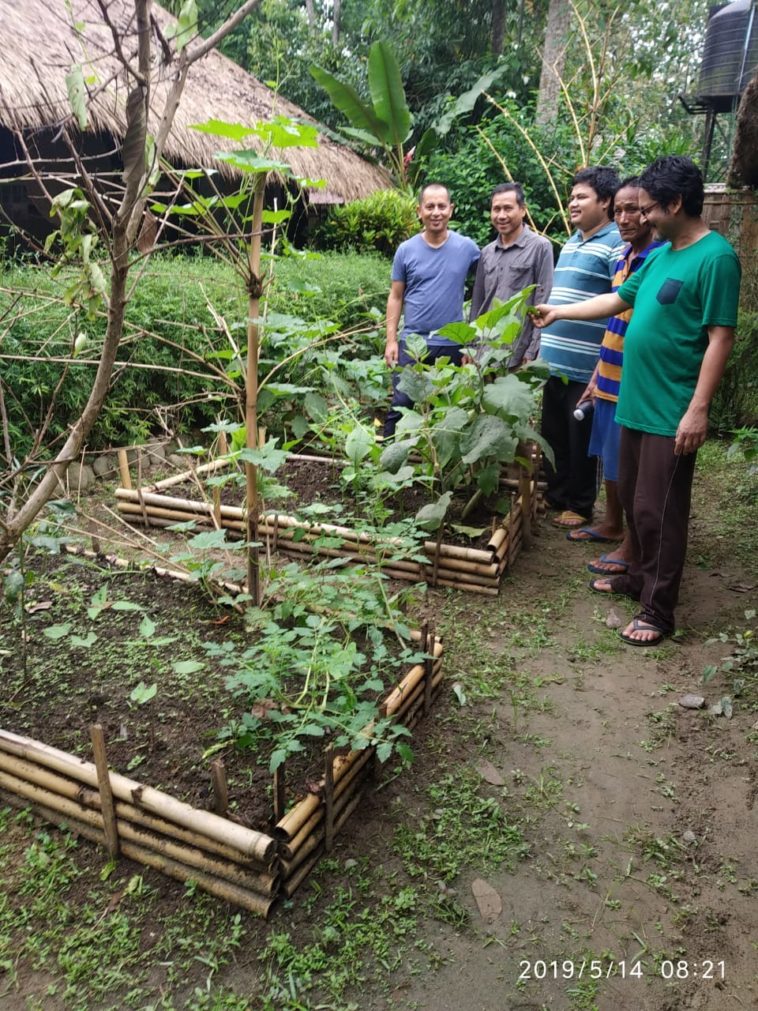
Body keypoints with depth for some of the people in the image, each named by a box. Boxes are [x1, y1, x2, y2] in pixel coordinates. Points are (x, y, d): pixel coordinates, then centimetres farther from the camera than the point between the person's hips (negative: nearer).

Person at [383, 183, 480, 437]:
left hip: (451, 344, 1)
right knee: (400, 406, 3)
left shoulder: (467, 247, -2)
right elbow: (395, 297, 4)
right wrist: (391, 339, -4)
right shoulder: (406, 250, 0)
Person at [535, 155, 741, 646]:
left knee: (658, 510, -2)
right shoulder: (661, 254, 12)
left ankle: (658, 609, 11)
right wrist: (560, 312, 27)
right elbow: (620, 299, 24)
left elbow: (720, 338, -17)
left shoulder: (715, 257, -14)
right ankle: (640, 576, 35)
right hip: (637, 403, 9)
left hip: (672, 413, -9)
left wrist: (698, 409, -20)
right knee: (633, 498, 17)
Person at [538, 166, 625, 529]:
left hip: (586, 366, -8)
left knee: (580, 440, 4)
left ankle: (580, 506, 19)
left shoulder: (615, 244, -10)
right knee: (553, 435, 16)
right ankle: (556, 497, 31)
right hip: (554, 361, 8)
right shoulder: (570, 243, 16)